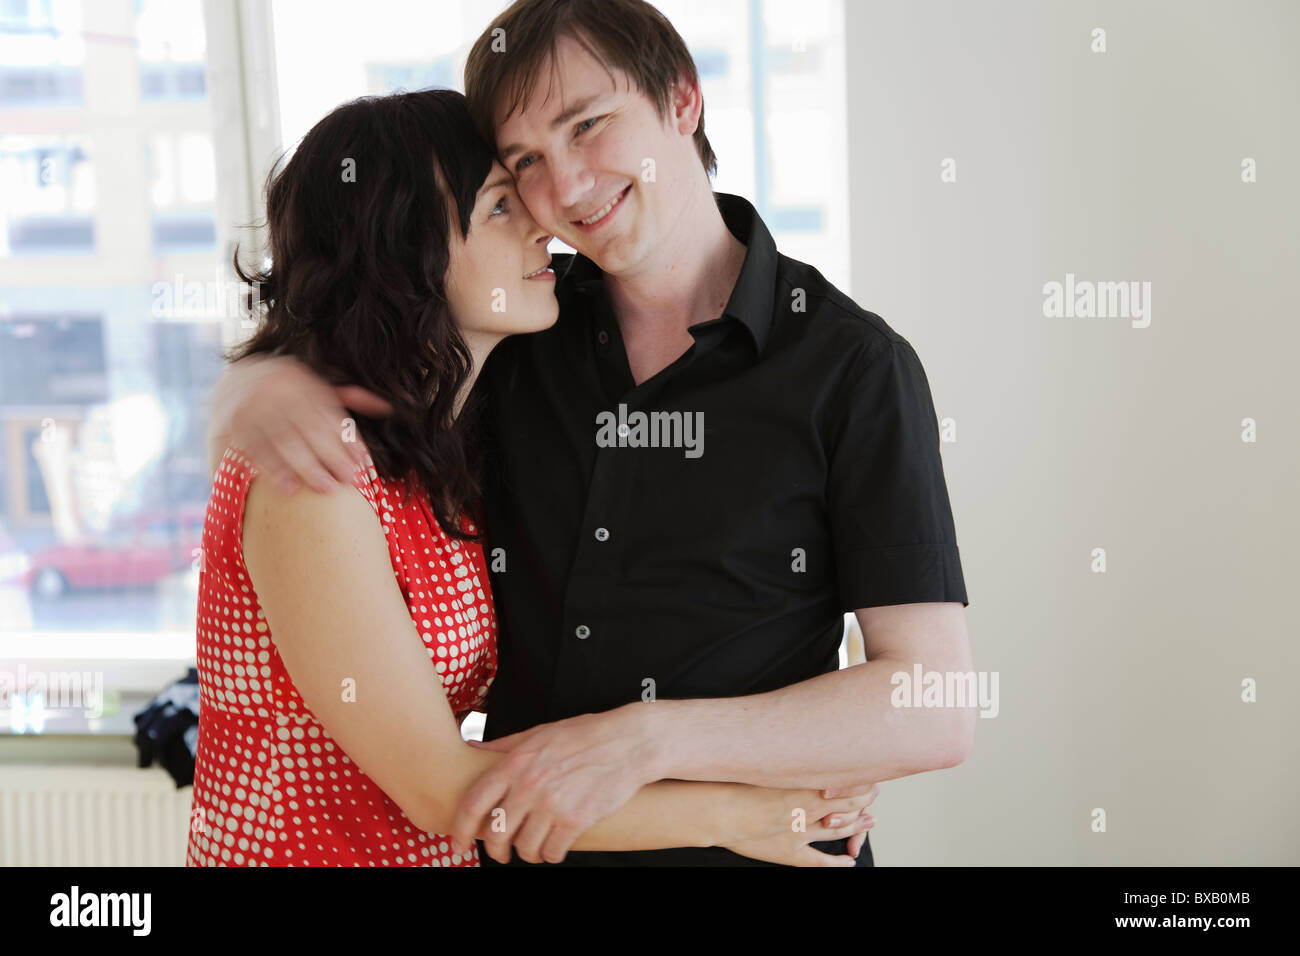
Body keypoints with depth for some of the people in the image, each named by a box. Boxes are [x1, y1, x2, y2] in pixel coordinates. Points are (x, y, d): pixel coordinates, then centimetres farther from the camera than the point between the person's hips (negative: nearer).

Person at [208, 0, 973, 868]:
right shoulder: (520, 329, -1)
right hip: (523, 842, 4)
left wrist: (644, 739, -29)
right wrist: (257, 387, -15)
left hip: (754, 847, -4)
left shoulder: (855, 366, -14)